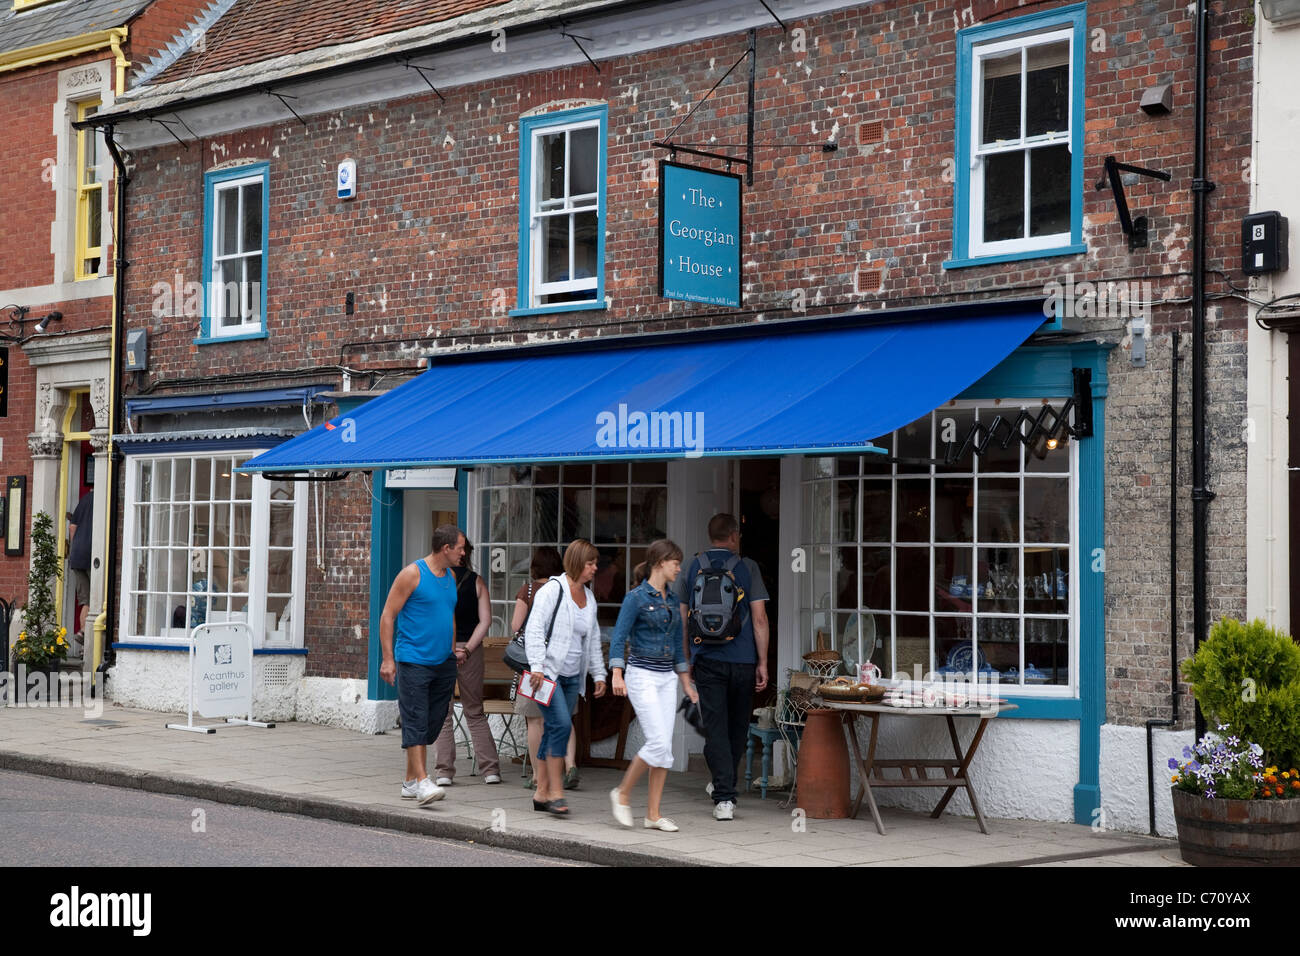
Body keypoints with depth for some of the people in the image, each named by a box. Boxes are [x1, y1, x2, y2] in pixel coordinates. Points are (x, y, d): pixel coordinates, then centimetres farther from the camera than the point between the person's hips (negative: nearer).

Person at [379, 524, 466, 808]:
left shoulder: (450, 577, 15)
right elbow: (388, 616, -7)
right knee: (415, 722, -11)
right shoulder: (412, 574, -8)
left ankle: (410, 782, 16)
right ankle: (422, 782, -16)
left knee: (431, 723, 8)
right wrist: (388, 658, -13)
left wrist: (454, 648, 19)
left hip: (443, 663, 8)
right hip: (413, 661, -7)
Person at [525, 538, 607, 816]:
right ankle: (555, 792, -16)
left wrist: (598, 674, 18)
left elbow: (593, 640, 24)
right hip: (547, 672, -7)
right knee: (561, 724, -19)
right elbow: (534, 629, -12)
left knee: (553, 731, 6)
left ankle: (542, 793, 11)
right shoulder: (553, 590, -7)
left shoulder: (589, 598, 15)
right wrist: (536, 666, -20)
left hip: (572, 676, 7)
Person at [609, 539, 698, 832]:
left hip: (667, 678, 7)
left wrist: (686, 682, 21)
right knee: (658, 742, -15)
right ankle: (622, 794, 4)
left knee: (665, 747, 2)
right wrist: (616, 676, -26)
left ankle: (653, 814, 6)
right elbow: (618, 639, -14)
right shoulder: (636, 597, -9)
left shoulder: (672, 599, 13)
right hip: (642, 676, -7)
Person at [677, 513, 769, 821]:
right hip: (742, 659, -1)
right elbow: (759, 618, -5)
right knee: (738, 727, 16)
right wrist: (762, 663, -1)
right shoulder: (747, 568, -1)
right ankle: (724, 787, 27)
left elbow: (682, 620, 7)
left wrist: (686, 661, 16)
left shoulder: (692, 568, 4)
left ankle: (724, 798, -10)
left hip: (707, 660, 1)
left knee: (715, 728, -1)